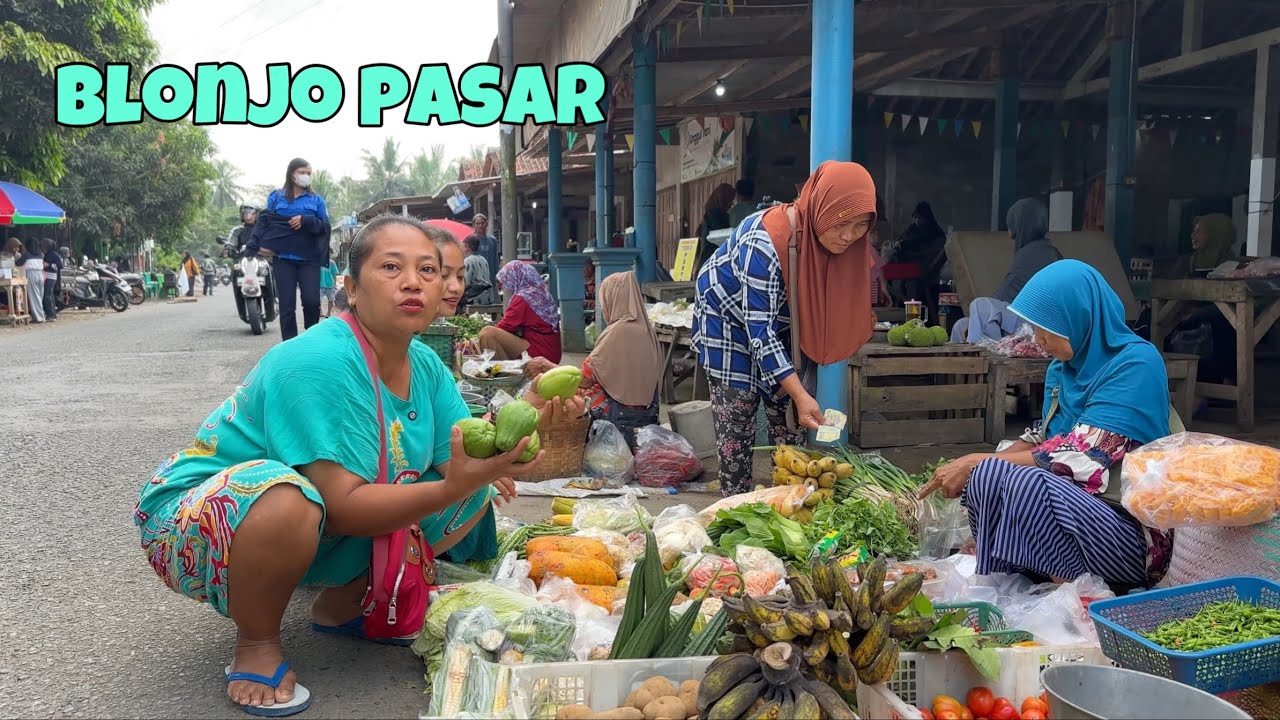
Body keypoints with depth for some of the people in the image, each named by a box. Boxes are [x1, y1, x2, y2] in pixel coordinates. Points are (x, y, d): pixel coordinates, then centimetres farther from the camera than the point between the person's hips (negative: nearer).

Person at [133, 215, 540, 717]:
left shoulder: (427, 366, -4)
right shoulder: (320, 362, -28)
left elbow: (461, 463, -8)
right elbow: (344, 507, -32)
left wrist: (499, 461, -28)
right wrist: (450, 488, -41)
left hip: (316, 541, 7)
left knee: (475, 493, -1)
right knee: (285, 497, -40)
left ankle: (340, 606, 14)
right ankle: (257, 645, -10)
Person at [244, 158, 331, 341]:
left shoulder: (316, 200, 12)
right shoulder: (276, 197, 10)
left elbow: (326, 226, 5)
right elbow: (263, 223, 3)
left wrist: (306, 221, -14)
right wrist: (251, 249, -7)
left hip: (309, 259, 0)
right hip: (283, 259, 0)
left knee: (312, 301, -12)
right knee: (287, 306, -1)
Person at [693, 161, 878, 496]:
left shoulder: (845, 241, -16)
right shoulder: (763, 243, -37)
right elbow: (758, 328, -35)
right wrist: (800, 394, -41)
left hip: (780, 321, 6)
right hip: (729, 320, -6)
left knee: (789, 415, 3)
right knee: (737, 415, -5)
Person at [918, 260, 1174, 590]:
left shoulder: (1137, 363, -16)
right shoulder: (1064, 366, 8)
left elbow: (1079, 459, -23)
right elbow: (1043, 438, 16)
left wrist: (978, 463, -18)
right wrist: (973, 467, 0)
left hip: (1134, 532, -8)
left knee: (1023, 481, -30)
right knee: (984, 478, -9)